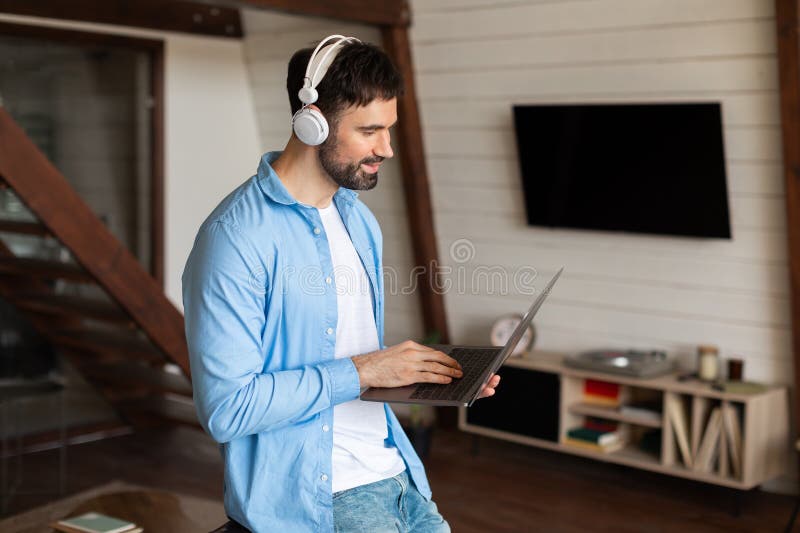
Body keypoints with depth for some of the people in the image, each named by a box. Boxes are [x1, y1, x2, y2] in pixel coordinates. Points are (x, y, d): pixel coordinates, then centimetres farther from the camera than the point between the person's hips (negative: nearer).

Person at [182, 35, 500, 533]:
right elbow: (226, 408, -20)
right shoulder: (236, 236, -16)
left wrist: (430, 373, 3)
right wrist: (361, 371, -18)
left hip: (392, 471, 7)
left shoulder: (360, 220, 11)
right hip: (304, 492, -7)